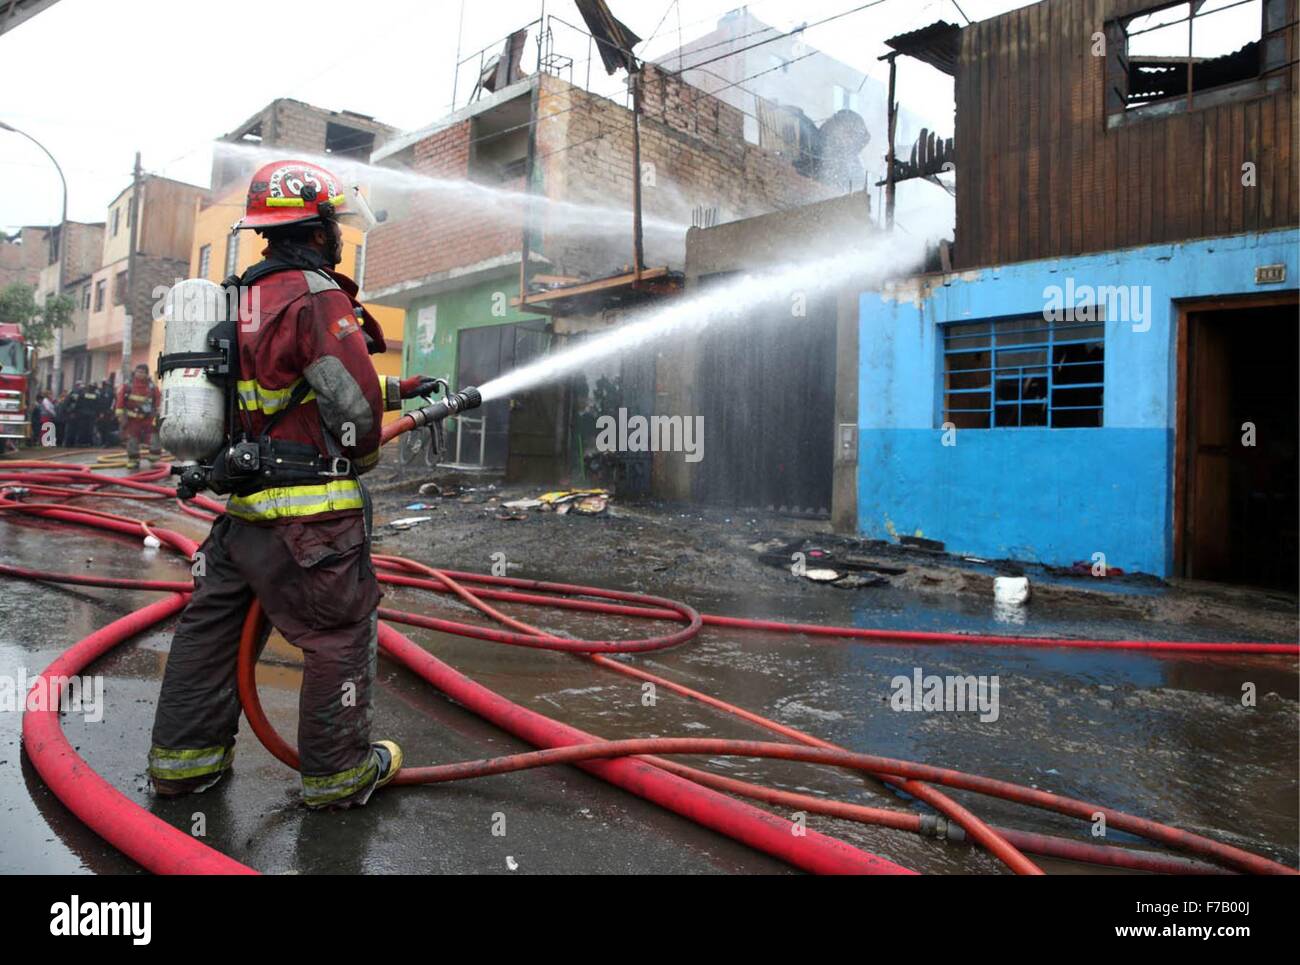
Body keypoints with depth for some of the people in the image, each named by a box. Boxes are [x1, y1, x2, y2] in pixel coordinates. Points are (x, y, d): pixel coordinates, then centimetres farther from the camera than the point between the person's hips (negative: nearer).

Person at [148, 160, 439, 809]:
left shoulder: (244, 297, 15)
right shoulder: (317, 297, -14)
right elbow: (353, 397, -20)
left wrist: (403, 388, 24)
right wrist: (361, 455, 2)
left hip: (242, 500, 9)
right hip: (310, 509, -9)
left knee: (212, 620, 18)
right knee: (342, 632, 4)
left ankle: (184, 756, 31)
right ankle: (338, 771, 15)